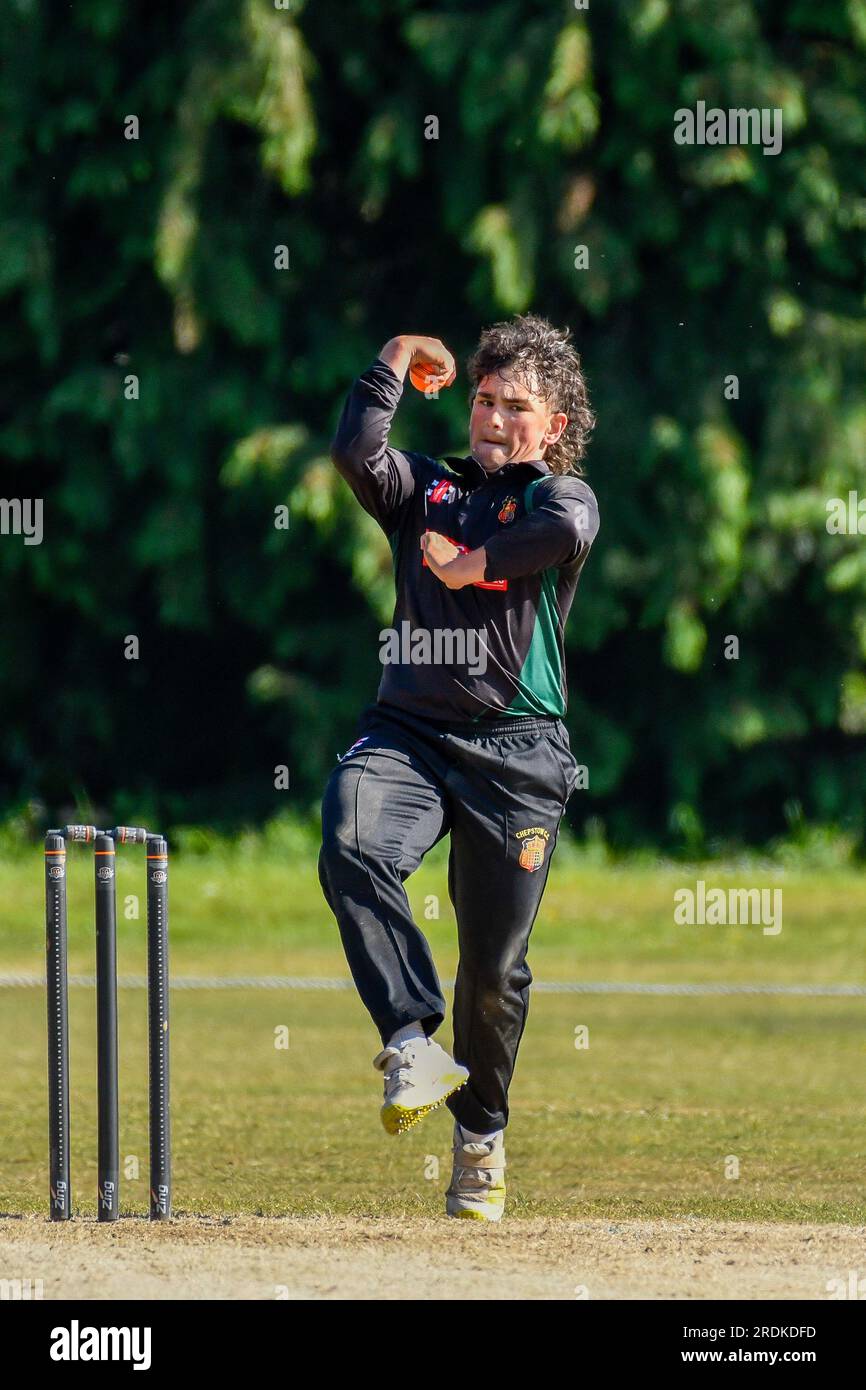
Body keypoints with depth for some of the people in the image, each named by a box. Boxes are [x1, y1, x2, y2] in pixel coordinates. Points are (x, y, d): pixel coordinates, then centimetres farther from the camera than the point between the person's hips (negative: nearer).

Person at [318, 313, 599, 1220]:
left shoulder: (560, 495, 9)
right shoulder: (427, 487, 18)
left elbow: (568, 532, -16)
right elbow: (354, 453, -2)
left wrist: (472, 563, -6)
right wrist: (397, 362, 6)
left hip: (515, 752, -2)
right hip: (406, 735, 2)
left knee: (494, 965, 2)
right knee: (352, 848, -32)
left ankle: (481, 1134, 23)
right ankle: (414, 1045, -32)